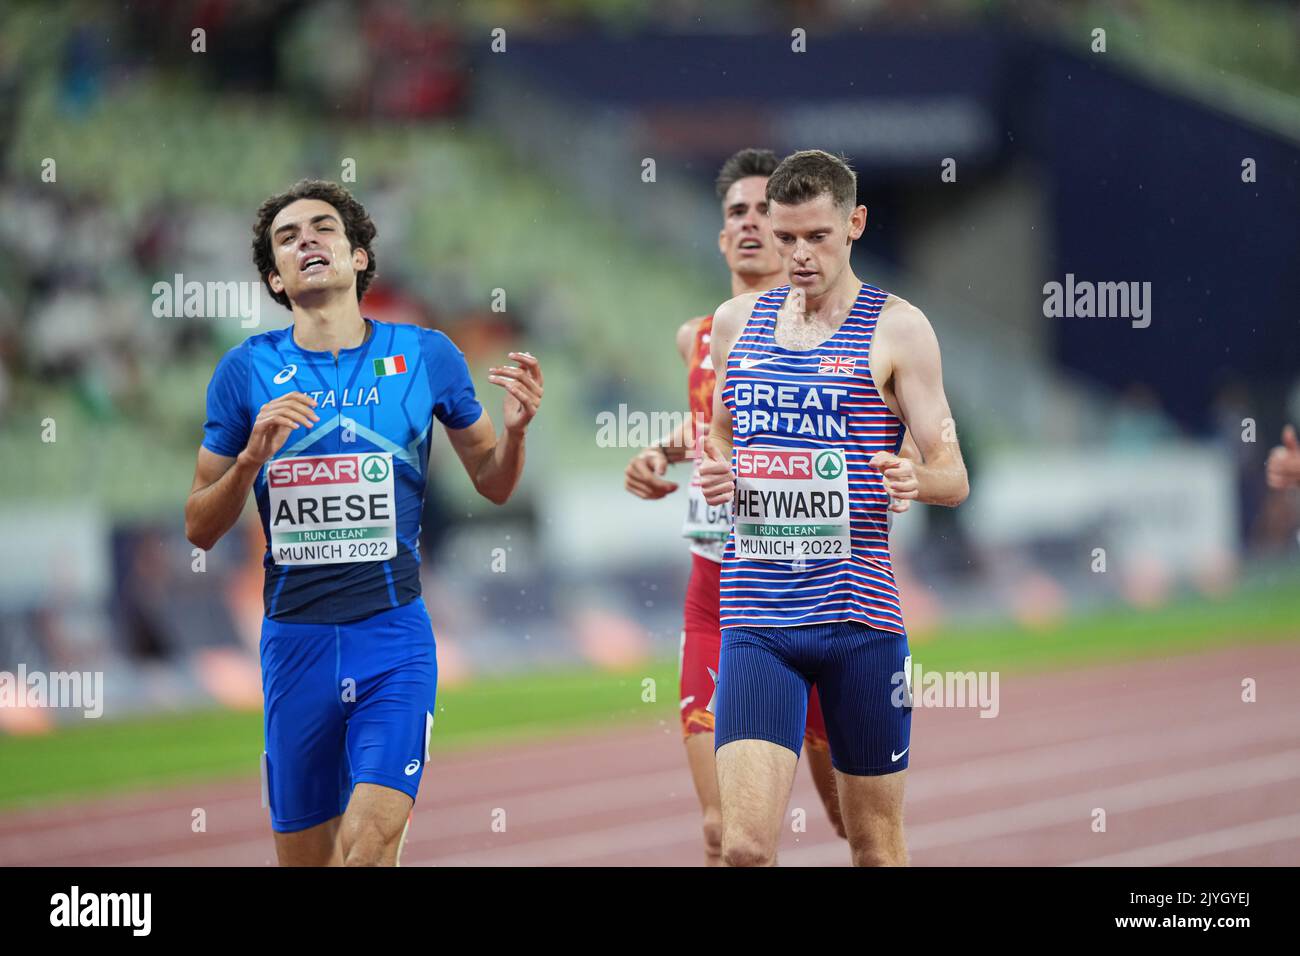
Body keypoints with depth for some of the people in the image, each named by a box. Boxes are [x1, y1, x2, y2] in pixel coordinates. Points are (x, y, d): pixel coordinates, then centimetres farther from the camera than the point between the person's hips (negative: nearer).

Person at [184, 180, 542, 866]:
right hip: (295, 639, 1)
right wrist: (251, 458, -13)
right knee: (303, 857, 9)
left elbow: (492, 484, 14)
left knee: (369, 847, -20)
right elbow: (199, 530, 6)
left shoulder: (424, 355, 3)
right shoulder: (247, 371, 3)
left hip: (393, 635, -1)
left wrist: (515, 429, -8)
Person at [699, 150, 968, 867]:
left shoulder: (896, 329, 0)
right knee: (744, 846, -12)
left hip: (858, 616, -2)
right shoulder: (736, 322, 12)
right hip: (755, 623, 2)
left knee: (875, 843, 7)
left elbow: (953, 476, 0)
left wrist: (916, 479, -24)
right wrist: (714, 474, 1)